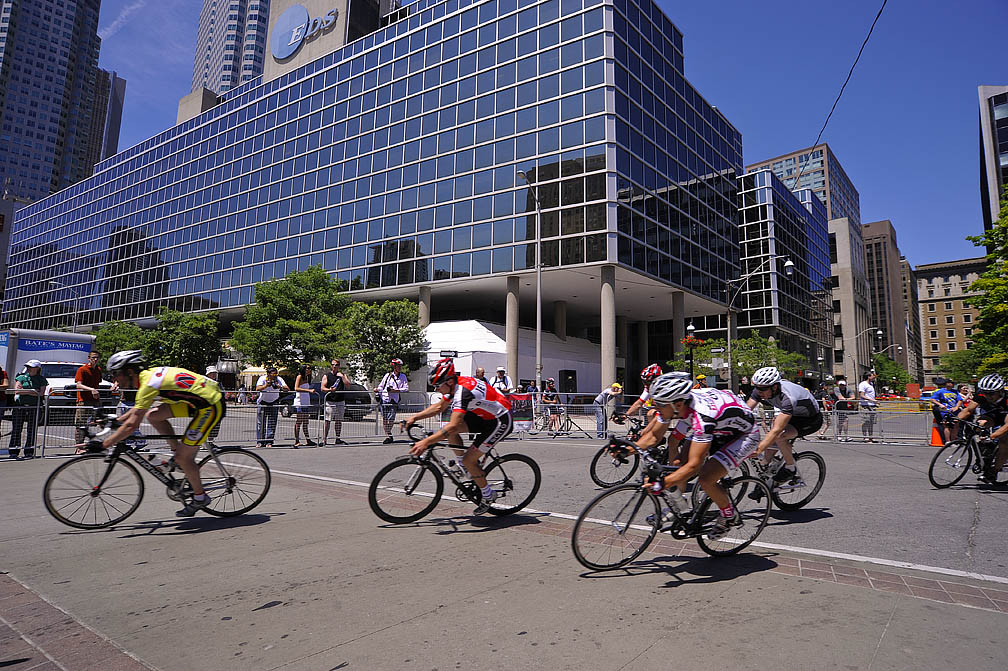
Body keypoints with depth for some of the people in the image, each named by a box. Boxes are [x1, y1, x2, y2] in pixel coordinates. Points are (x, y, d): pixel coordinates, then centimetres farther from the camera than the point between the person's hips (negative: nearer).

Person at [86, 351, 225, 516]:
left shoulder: (148, 384, -16)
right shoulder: (150, 374, 11)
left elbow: (132, 425, -19)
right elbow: (138, 408, 29)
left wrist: (102, 445, -12)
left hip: (212, 406, -9)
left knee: (183, 457, -2)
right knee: (153, 415, 7)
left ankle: (200, 498, 17)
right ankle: (180, 453, 18)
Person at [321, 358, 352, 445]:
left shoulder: (343, 375, 13)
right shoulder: (326, 375, 5)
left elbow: (348, 386, 2)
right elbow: (322, 388, -2)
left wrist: (342, 376, -7)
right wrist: (329, 390, -22)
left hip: (340, 402, 3)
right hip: (329, 402, -3)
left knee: (339, 421, 8)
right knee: (327, 421, -6)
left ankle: (337, 439, 15)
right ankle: (324, 440, -2)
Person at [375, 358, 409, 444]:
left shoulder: (403, 376, 7)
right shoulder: (388, 375, 10)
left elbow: (406, 388, -2)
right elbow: (381, 386, 17)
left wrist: (395, 390, -13)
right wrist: (377, 390, -4)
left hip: (393, 400, -1)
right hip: (384, 398, 2)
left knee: (391, 419, -6)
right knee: (384, 419, 0)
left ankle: (388, 436, 15)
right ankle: (388, 435, 13)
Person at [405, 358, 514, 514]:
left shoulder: (463, 391, -31)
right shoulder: (455, 384, -2)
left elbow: (453, 426, -39)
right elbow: (438, 407, 11)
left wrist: (426, 442, -41)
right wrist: (415, 417, 2)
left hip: (501, 422, -9)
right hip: (486, 416, 9)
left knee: (469, 460, -10)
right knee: (450, 432, -3)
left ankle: (488, 496, 11)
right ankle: (470, 467, 12)